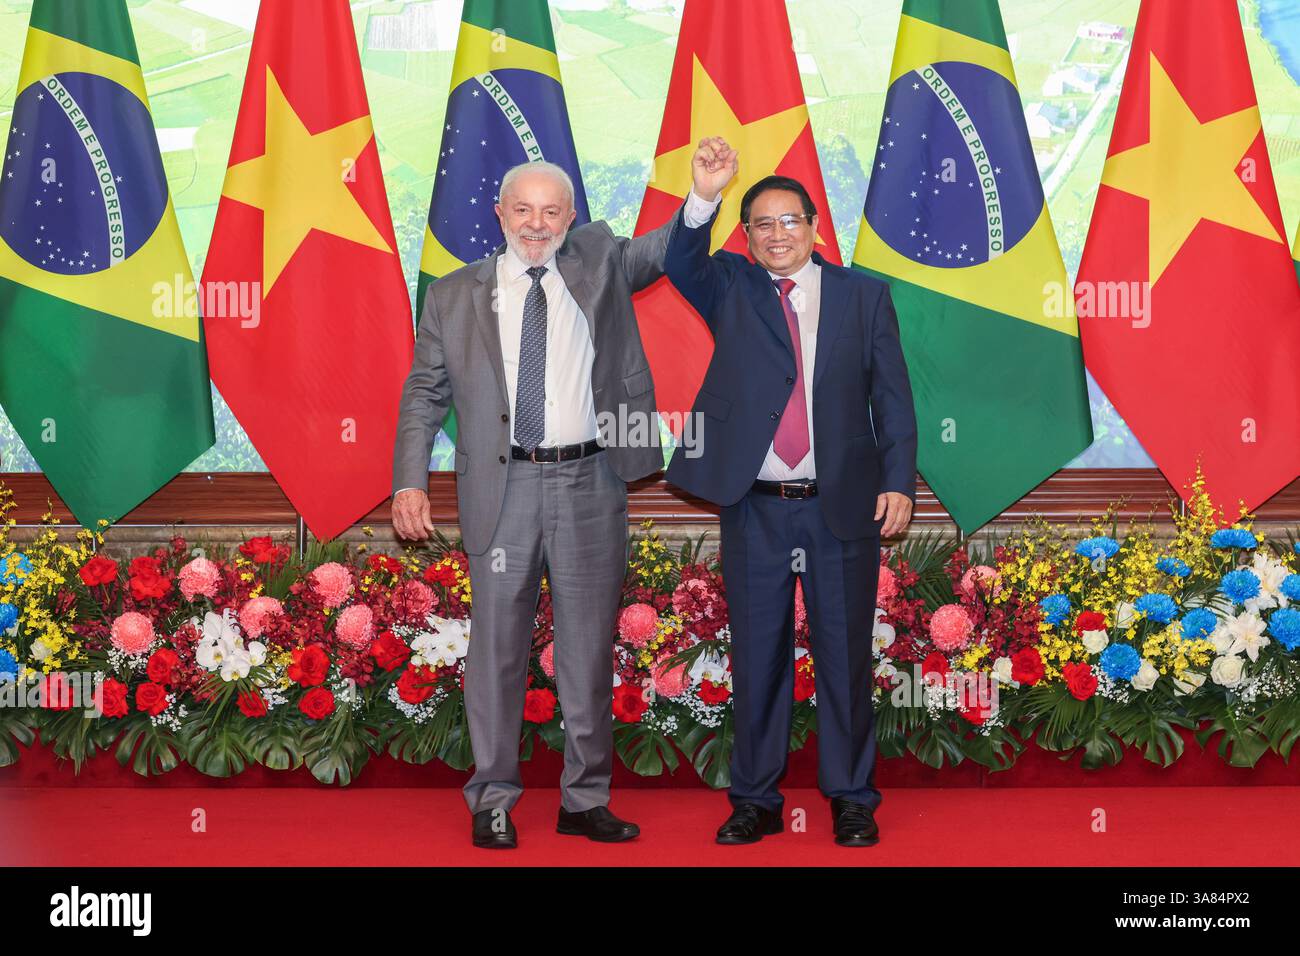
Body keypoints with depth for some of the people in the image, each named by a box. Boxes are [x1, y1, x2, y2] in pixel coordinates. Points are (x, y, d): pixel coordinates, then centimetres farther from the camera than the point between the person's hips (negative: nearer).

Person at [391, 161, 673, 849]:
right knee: (497, 645, 4)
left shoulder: (600, 262, 12)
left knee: (590, 646, 8)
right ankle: (493, 799, 18)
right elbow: (424, 394, 7)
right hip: (503, 488, -1)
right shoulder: (454, 296, 8)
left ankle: (585, 799, 20)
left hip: (590, 486, 1)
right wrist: (410, 482, -3)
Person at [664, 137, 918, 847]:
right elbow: (681, 263, -14)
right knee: (756, 656, 8)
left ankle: (852, 798, 21)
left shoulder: (862, 295, 6)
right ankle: (755, 800, 21)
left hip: (843, 508, 0)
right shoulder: (730, 289, 7)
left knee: (846, 654, 7)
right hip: (755, 509, 1)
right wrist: (703, 197, -31)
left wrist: (899, 481, -3)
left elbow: (893, 396, 5)